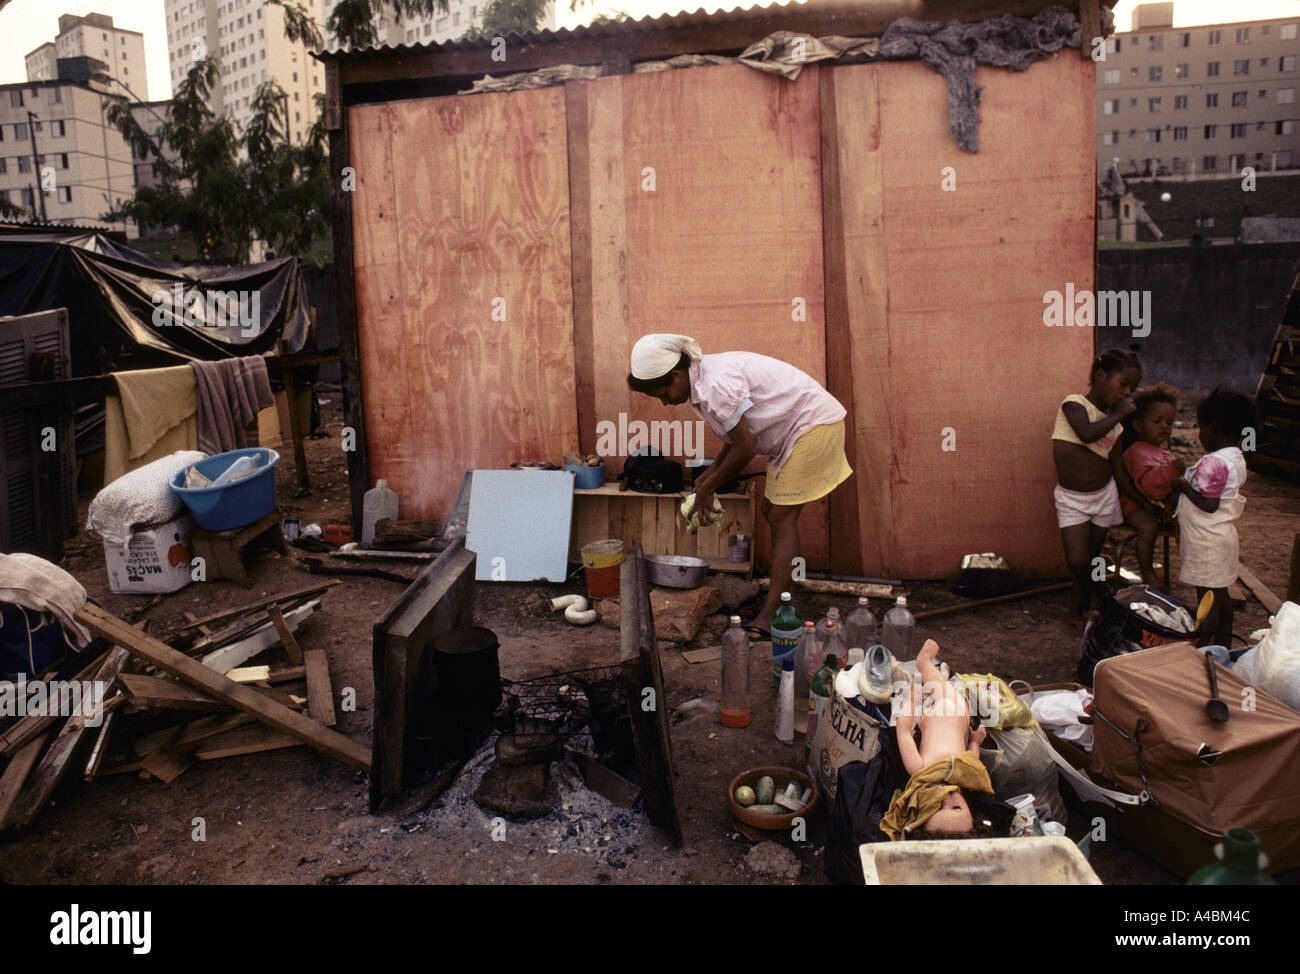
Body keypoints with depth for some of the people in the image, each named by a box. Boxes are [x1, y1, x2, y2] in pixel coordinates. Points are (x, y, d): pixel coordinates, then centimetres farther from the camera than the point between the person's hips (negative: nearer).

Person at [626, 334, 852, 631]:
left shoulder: (717, 384, -26)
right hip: (795, 428, 10)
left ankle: (768, 618, -12)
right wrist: (710, 474, 9)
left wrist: (707, 489, -11)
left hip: (813, 423, -10)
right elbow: (737, 436, 15)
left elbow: (745, 450, -22)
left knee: (782, 518, -12)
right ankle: (778, 597, 20)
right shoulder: (702, 381, 5)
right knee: (771, 512, 11)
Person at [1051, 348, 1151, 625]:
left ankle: (1079, 606, 31)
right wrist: (1119, 414, -17)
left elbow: (1119, 469, 10)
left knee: (1091, 559, 11)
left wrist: (1145, 503, 9)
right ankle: (1100, 594, 19)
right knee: (1078, 563, -10)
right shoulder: (1074, 404, -9)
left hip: (1104, 496, 5)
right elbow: (1087, 433, -30)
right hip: (1071, 498, -5)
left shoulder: (1115, 425, 6)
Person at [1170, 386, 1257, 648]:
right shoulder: (1237, 458, 8)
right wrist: (1190, 481, 12)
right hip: (1224, 535, 10)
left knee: (1207, 595, -1)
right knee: (1220, 592, 18)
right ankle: (1224, 642, 29)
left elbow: (1208, 504, -24)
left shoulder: (1213, 463, -23)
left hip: (1207, 541, -9)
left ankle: (1202, 647, 7)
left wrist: (1183, 486, -13)